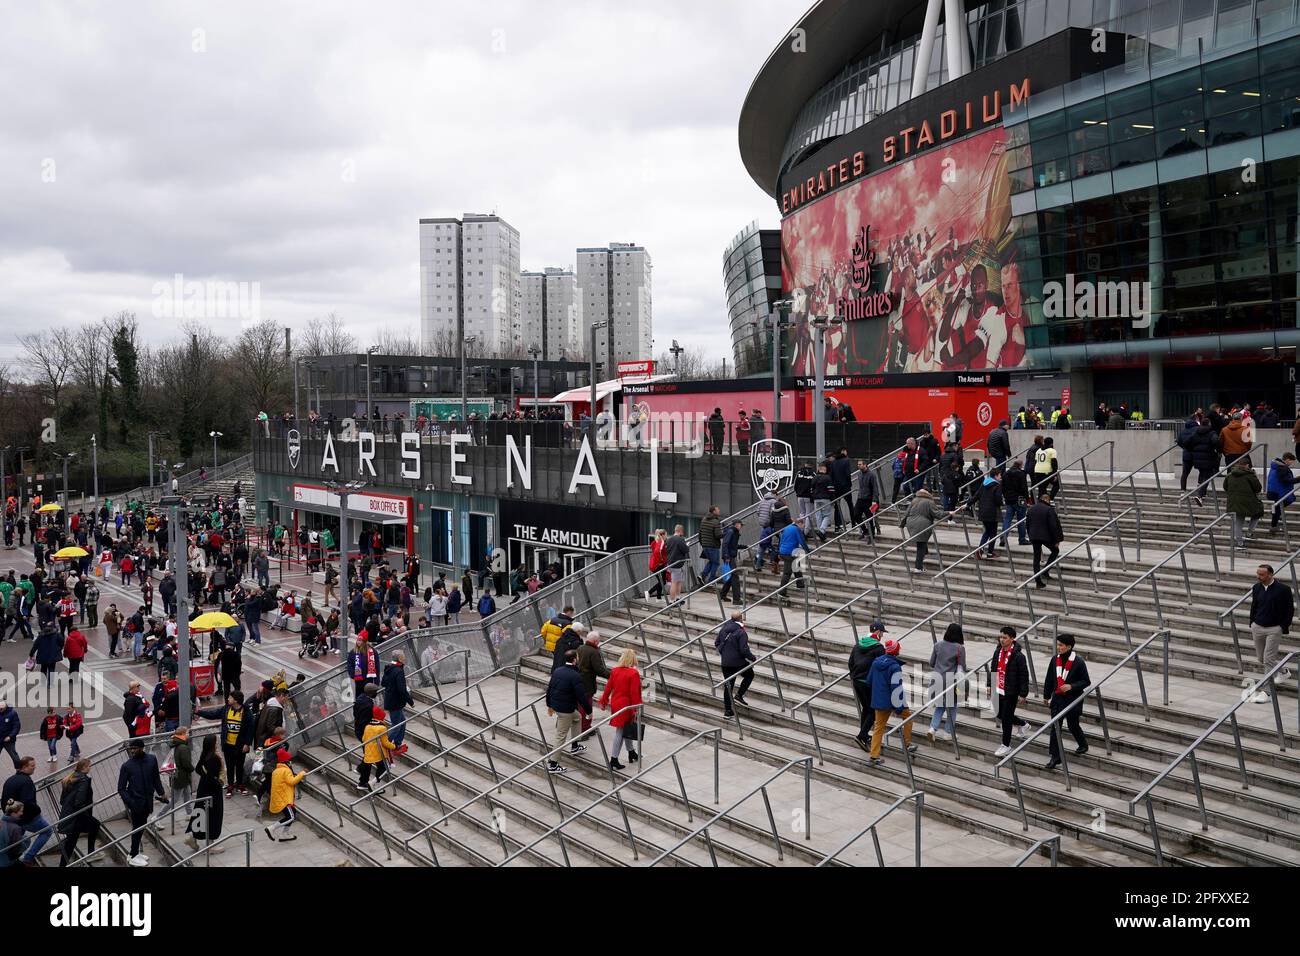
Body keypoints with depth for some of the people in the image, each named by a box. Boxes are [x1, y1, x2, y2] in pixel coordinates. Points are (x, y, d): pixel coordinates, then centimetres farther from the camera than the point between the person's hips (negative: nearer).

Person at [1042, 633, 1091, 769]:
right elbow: (1049, 679, 9)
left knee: (1073, 725, 12)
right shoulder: (1055, 660, 0)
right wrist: (1046, 695, 14)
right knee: (1055, 728, 0)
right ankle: (1055, 757, 4)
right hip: (1057, 698, 4)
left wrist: (1071, 686, -23)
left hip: (1072, 700, -4)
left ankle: (1083, 745, 42)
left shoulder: (1078, 662, -14)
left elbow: (1086, 682, -9)